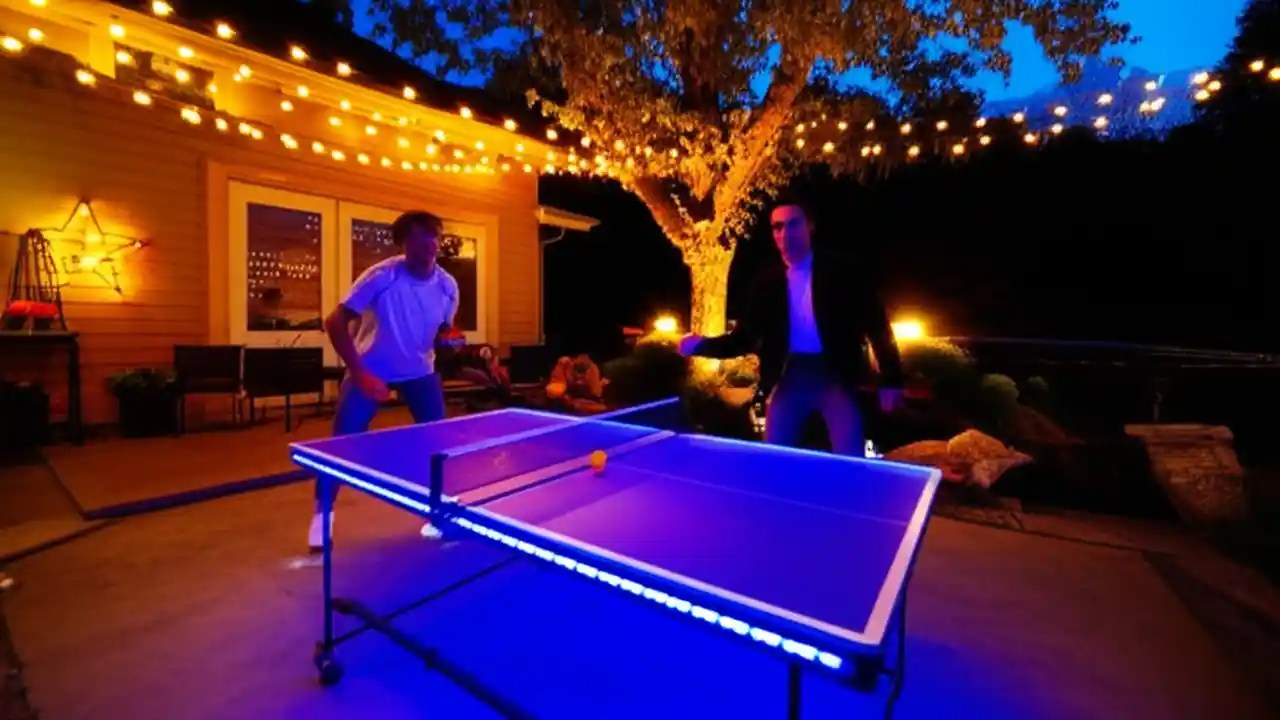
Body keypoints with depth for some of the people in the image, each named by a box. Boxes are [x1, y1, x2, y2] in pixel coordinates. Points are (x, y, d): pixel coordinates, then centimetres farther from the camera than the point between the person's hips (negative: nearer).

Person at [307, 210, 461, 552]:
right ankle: (322, 512, 19)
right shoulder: (381, 277, -23)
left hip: (420, 371, 3)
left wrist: (449, 340, -21)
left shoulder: (447, 286, -12)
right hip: (372, 370, -2)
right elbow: (335, 322, -22)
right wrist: (360, 373, -29)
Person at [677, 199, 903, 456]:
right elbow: (744, 337, 5)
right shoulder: (767, 282, 9)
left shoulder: (842, 270, 2)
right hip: (789, 379, 2)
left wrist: (890, 381, -2)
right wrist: (700, 344, -11)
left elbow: (877, 326, 3)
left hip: (837, 377, -2)